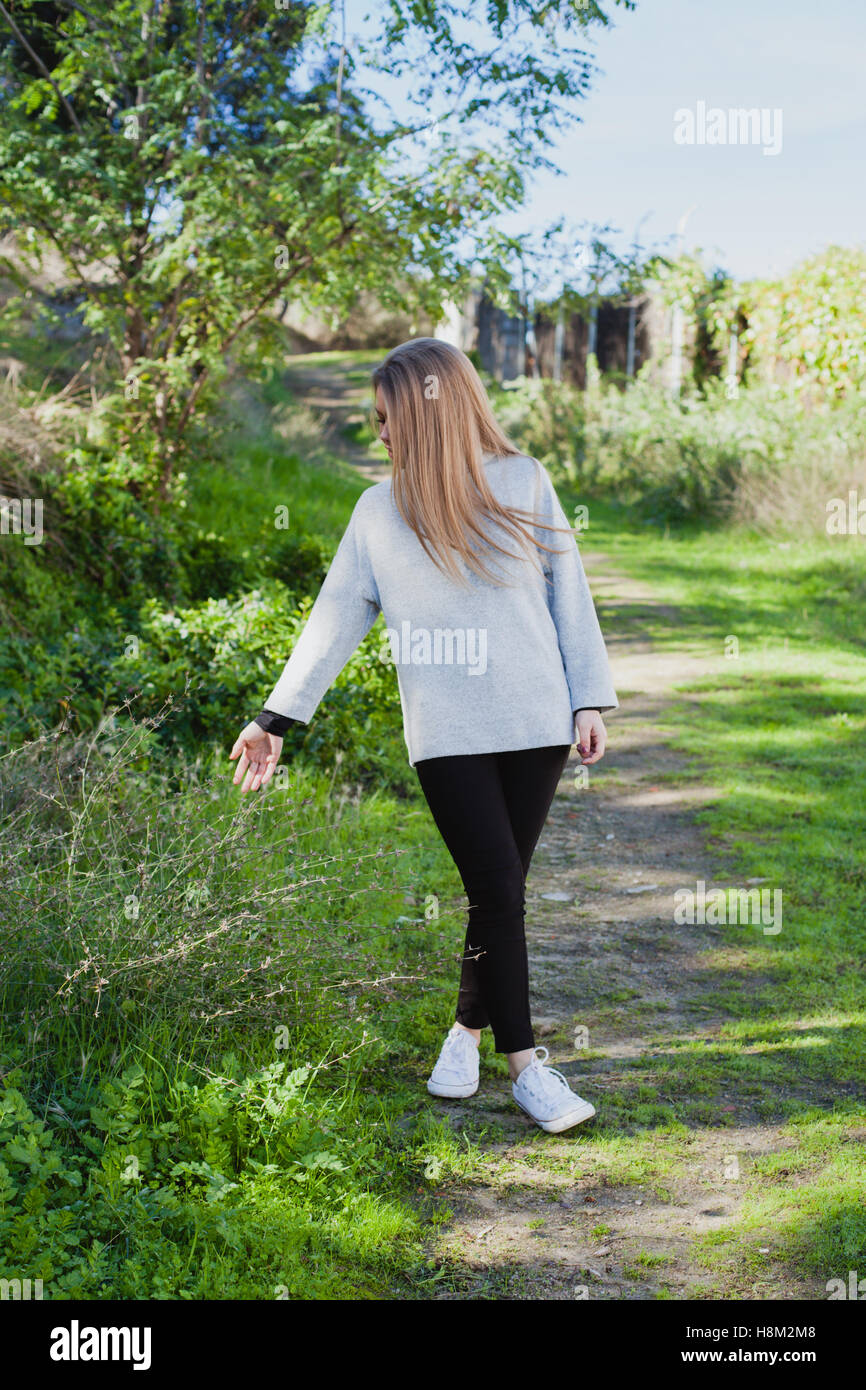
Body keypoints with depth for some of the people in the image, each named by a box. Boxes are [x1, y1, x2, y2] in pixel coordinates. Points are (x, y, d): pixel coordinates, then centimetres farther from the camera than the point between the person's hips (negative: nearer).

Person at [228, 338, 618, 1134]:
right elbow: (336, 618, 7)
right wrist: (276, 720, 5)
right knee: (498, 892, -7)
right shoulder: (380, 510, 5)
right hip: (446, 736, 0)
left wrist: (590, 701, 3)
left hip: (535, 725, 1)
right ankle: (524, 1063, 4)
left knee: (501, 891, 5)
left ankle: (469, 1030, 27)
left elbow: (568, 592, 6)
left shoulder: (525, 483, 3)